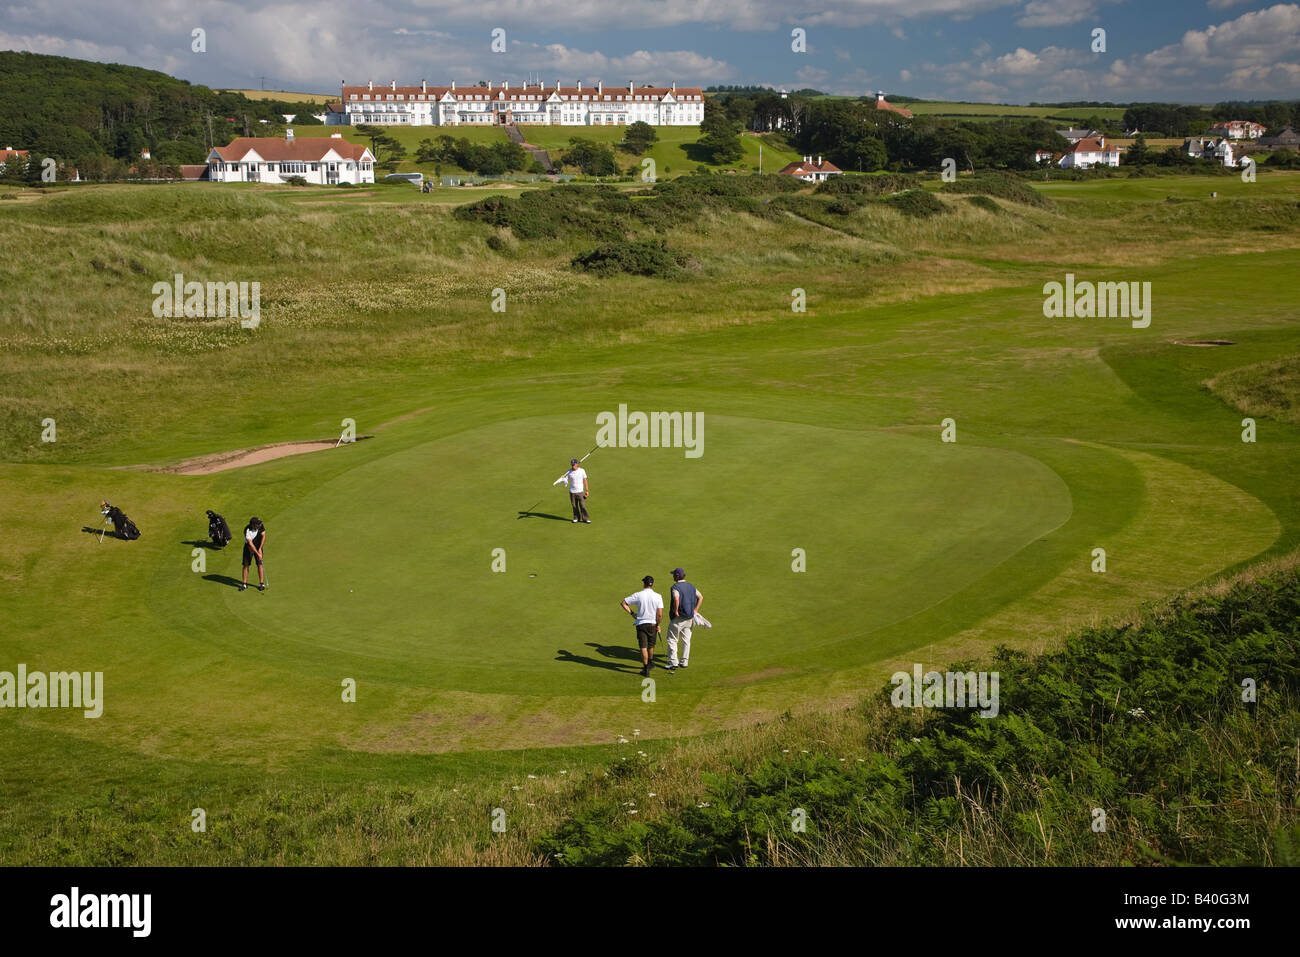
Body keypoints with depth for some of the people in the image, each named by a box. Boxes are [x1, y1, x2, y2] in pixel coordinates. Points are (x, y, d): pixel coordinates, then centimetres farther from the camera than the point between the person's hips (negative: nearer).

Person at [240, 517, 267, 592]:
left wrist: (260, 548, -21)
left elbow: (263, 536, -14)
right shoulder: (247, 530, -28)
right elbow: (250, 543, -29)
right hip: (249, 547, -2)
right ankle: (244, 584, 8)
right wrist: (257, 554, -32)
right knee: (246, 565, -2)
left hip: (258, 547, 2)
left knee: (260, 564, -5)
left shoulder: (261, 526, -18)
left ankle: (262, 583, -1)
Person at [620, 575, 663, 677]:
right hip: (653, 624, 2)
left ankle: (646, 668, -2)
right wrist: (658, 625, 3)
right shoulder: (658, 596, -8)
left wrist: (632, 613, 3)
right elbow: (660, 614, -11)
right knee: (651, 646, 21)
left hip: (641, 624, -1)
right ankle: (650, 663, 39)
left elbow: (624, 603, -3)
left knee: (643, 647, 0)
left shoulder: (638, 595, -8)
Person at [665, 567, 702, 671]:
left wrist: (675, 611, -22)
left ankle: (673, 662, 0)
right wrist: (695, 610, 11)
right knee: (686, 640, 13)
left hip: (678, 618, -7)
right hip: (689, 618, 7)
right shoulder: (691, 586, 9)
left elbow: (676, 599, -33)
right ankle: (684, 662, 16)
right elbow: (701, 597, 13)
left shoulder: (676, 587, -15)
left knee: (672, 640, 3)